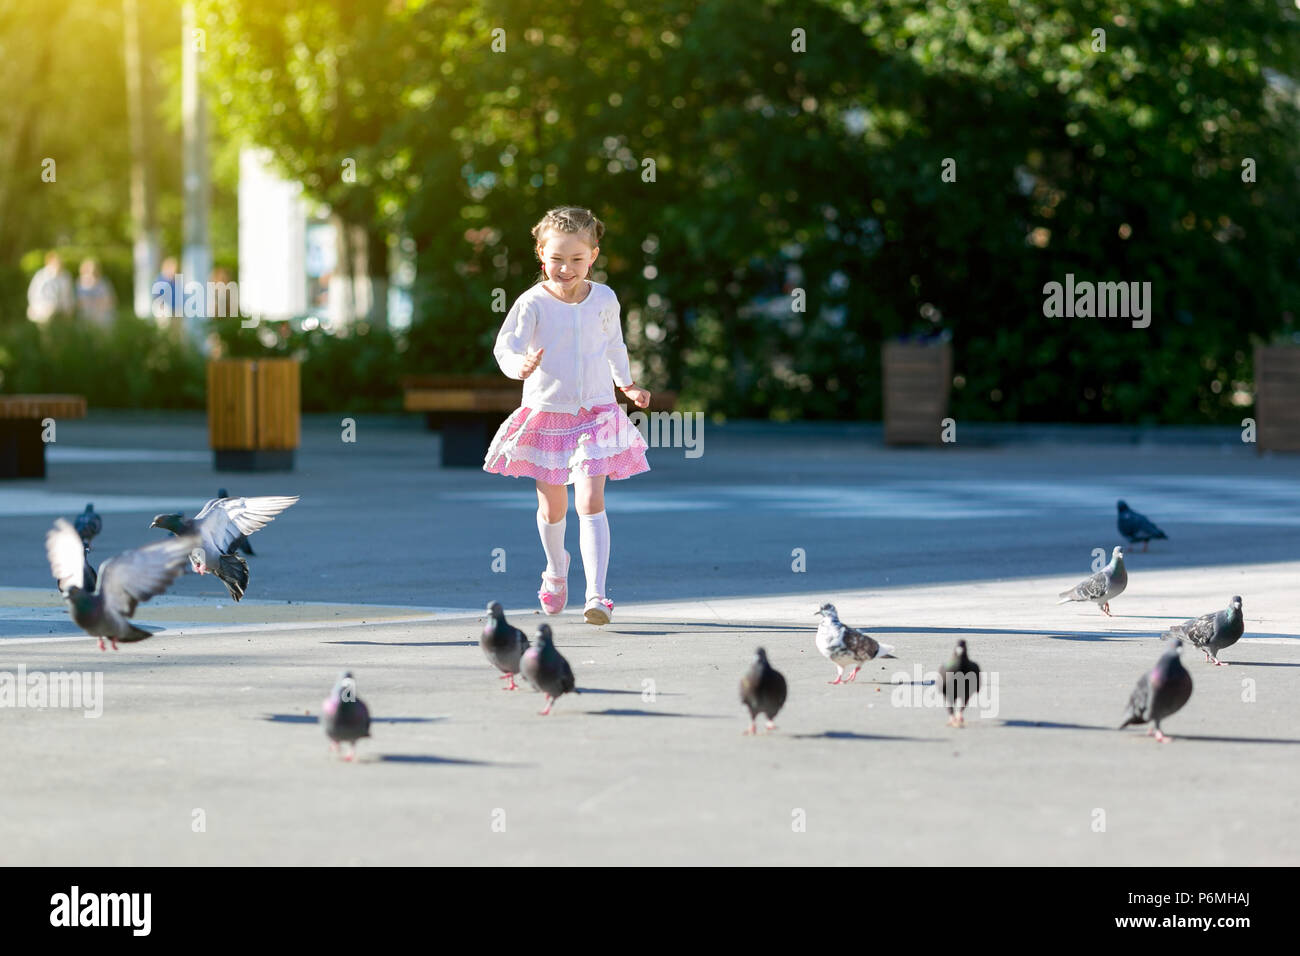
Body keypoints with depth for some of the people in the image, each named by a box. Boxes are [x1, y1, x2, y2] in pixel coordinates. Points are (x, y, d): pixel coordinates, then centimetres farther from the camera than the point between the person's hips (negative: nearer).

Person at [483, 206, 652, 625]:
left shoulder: (604, 299, -2)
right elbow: (506, 346, -24)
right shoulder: (533, 303, -12)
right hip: (545, 413, 0)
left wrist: (627, 385, 20)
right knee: (552, 507, 14)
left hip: (595, 414, 0)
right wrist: (520, 364, -45)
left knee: (590, 502, -14)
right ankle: (556, 569, 44)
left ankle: (596, 594, -20)